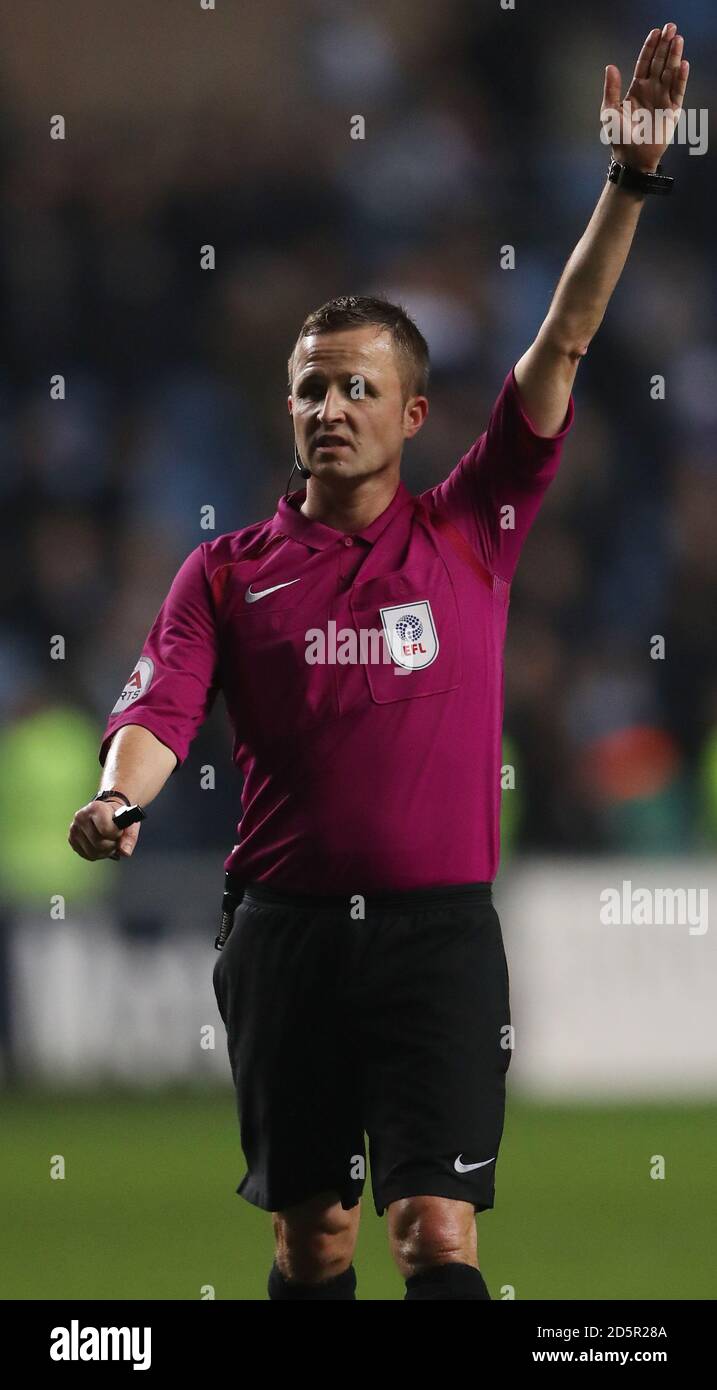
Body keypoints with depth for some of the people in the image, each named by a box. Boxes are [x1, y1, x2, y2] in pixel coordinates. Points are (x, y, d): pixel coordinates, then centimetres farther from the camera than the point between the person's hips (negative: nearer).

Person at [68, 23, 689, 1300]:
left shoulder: (470, 534, 6)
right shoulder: (228, 573, 8)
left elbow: (564, 339, 0)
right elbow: (158, 706, -4)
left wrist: (633, 174, -7)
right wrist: (116, 798, -27)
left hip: (436, 924, -2)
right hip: (286, 921, 2)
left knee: (437, 1231, -11)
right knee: (312, 1235, 9)